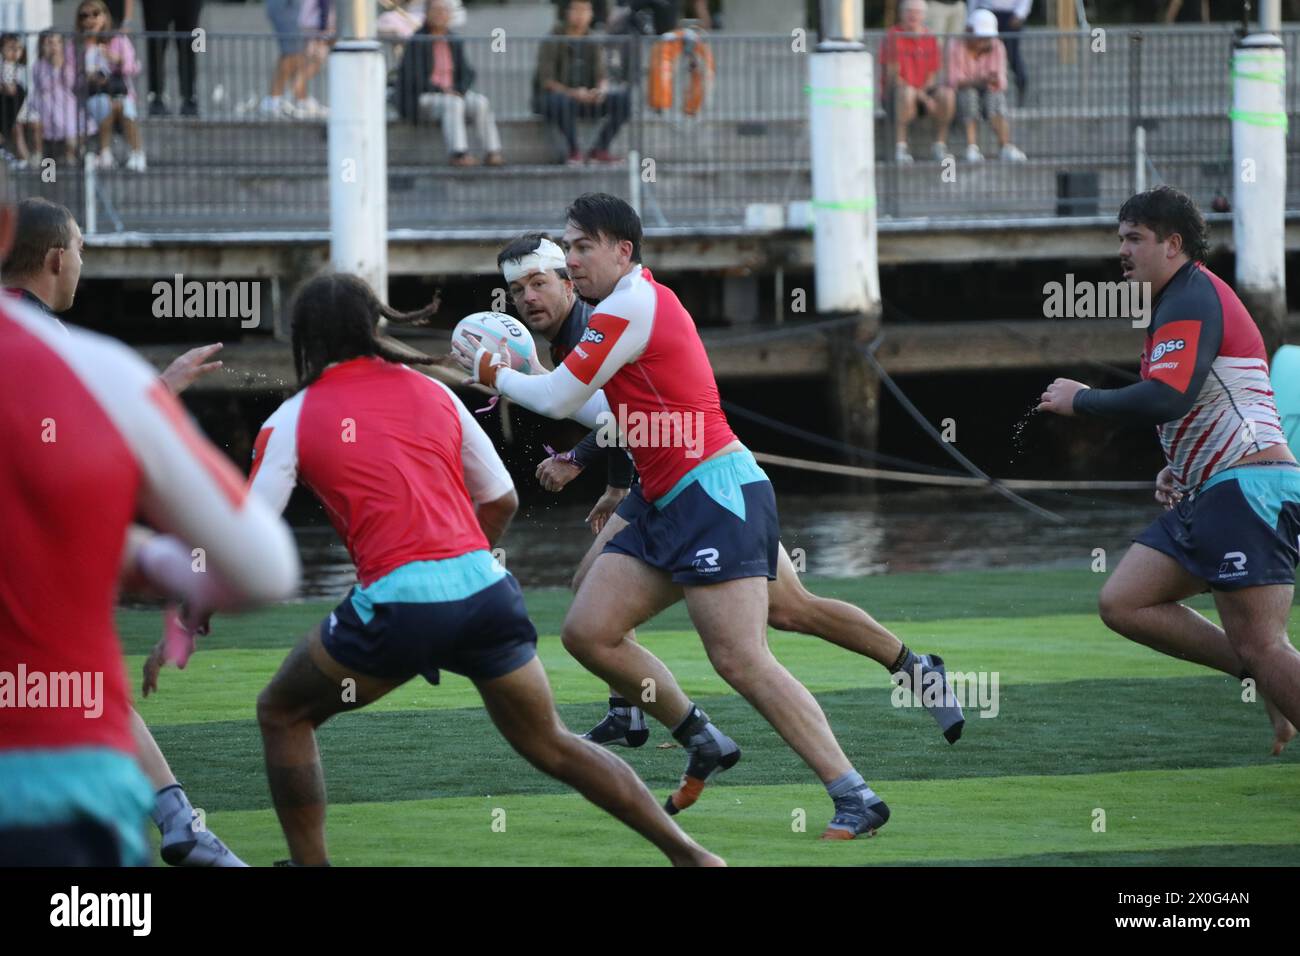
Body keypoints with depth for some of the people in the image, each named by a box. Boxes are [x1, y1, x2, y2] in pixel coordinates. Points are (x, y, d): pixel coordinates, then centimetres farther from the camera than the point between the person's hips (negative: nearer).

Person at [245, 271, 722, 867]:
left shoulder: (292, 420, 6)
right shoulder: (432, 394, 17)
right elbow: (502, 502, 22)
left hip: (398, 601, -4)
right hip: (485, 588, 5)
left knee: (282, 713, 18)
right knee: (551, 745, 18)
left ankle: (309, 863, 11)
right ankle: (687, 853, 15)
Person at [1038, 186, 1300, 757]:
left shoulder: (1192, 299, -11)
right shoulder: (1184, 301, 22)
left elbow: (1165, 399, -26)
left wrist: (1080, 400, -11)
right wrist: (1179, 467, 17)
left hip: (1248, 489, -11)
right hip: (1207, 496, 11)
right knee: (1122, 604, 3)